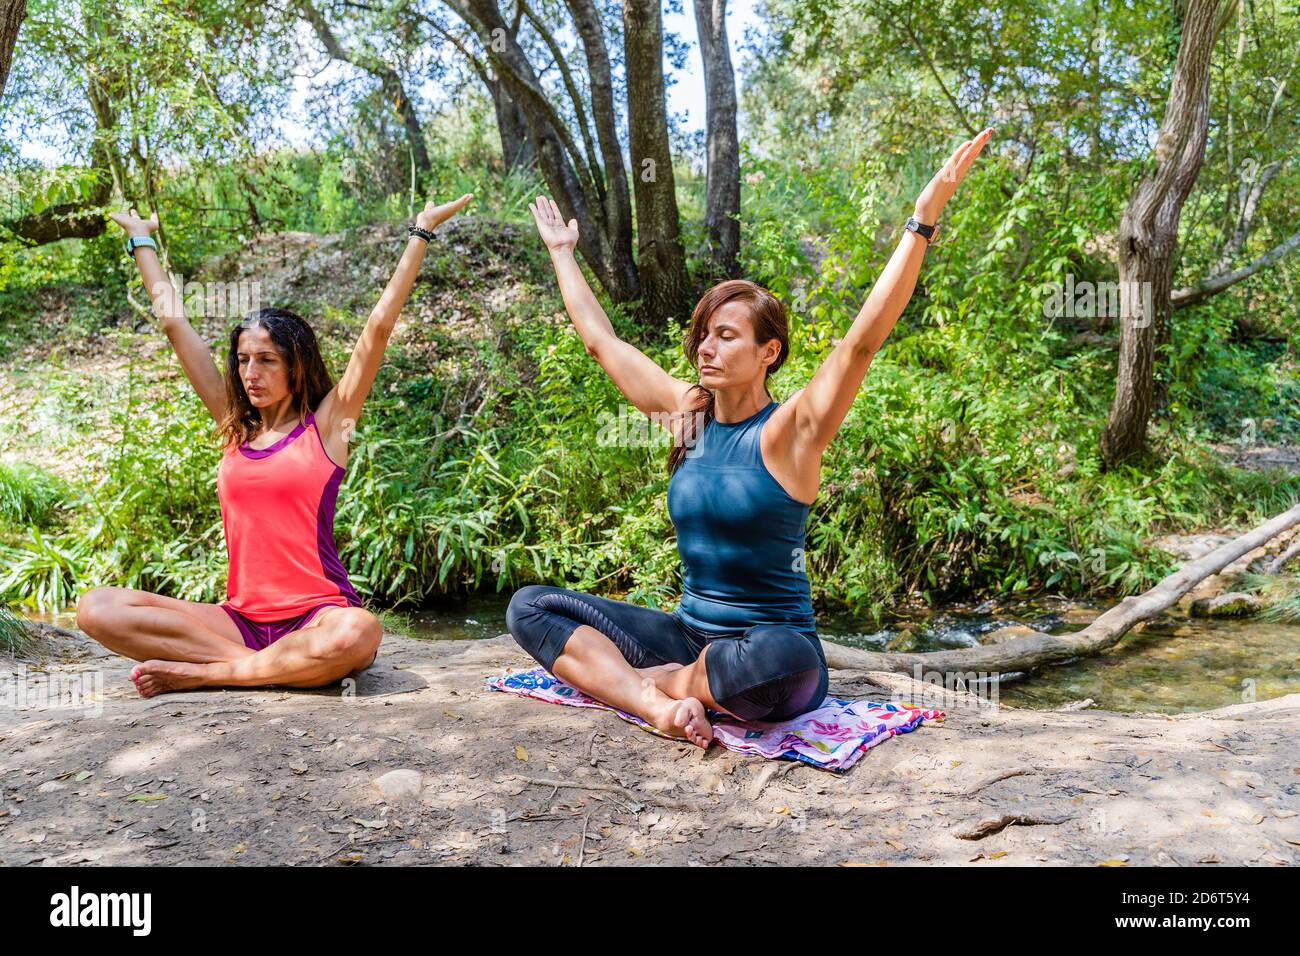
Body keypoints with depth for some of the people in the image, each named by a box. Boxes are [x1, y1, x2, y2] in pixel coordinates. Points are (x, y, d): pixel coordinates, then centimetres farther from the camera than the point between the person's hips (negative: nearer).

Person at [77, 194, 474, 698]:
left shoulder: (325, 424, 1)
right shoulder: (235, 426, 12)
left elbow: (379, 326, -3)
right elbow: (173, 321, 19)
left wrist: (420, 232, -2)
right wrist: (141, 239, 26)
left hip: (317, 613, -4)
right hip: (241, 616, 5)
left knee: (357, 634, -39)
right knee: (98, 609, -14)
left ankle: (203, 671, -17)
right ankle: (288, 665, -18)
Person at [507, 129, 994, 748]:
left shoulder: (788, 432, -11)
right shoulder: (686, 415, 4)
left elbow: (863, 341, -24)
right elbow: (601, 339, 14)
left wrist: (923, 220, -31)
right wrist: (561, 252, 22)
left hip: (775, 644, -5)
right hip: (690, 635, 5)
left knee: (778, 655, -42)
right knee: (530, 607, -6)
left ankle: (655, 682, -12)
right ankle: (656, 703, -24)